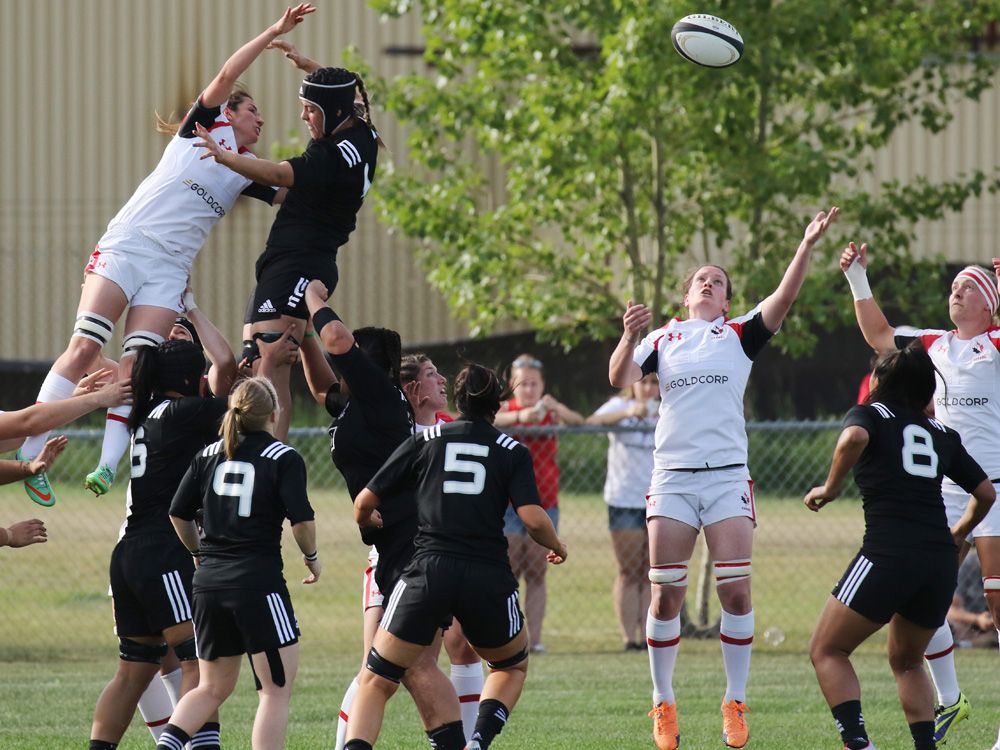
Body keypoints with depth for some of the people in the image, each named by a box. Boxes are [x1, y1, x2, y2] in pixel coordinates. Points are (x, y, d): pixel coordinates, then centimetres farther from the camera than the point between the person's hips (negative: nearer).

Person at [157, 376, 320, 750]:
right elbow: (301, 519, -14)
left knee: (212, 688, 17)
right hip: (259, 580, -6)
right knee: (276, 690, 3)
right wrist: (311, 558, 5)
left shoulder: (209, 454, 9)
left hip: (209, 582, 6)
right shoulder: (283, 458, -5)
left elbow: (178, 514, 10)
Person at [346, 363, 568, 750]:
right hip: (489, 578, 0)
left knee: (377, 682, 6)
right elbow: (533, 518, -5)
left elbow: (365, 502, 10)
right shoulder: (513, 452, 9)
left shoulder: (424, 441, 12)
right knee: (513, 665, 27)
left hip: (429, 571, 0)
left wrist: (367, 522, 33)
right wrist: (557, 546, 17)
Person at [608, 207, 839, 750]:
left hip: (727, 476, 0)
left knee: (736, 591, -7)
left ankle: (735, 704, 2)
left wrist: (808, 246, -18)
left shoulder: (740, 334, 11)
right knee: (666, 593, -2)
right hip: (671, 477, 0)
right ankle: (663, 705, 8)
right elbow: (620, 378, 0)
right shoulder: (662, 339, 12)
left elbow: (782, 299, -4)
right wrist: (628, 339, -19)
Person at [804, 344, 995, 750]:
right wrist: (957, 534, 39)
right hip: (941, 562, 5)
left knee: (826, 651, 5)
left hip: (888, 554, -5)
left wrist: (831, 487, -6)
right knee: (907, 660, 24)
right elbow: (986, 493, 23)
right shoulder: (943, 434, 21)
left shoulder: (869, 414, 7)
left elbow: (854, 438, -18)